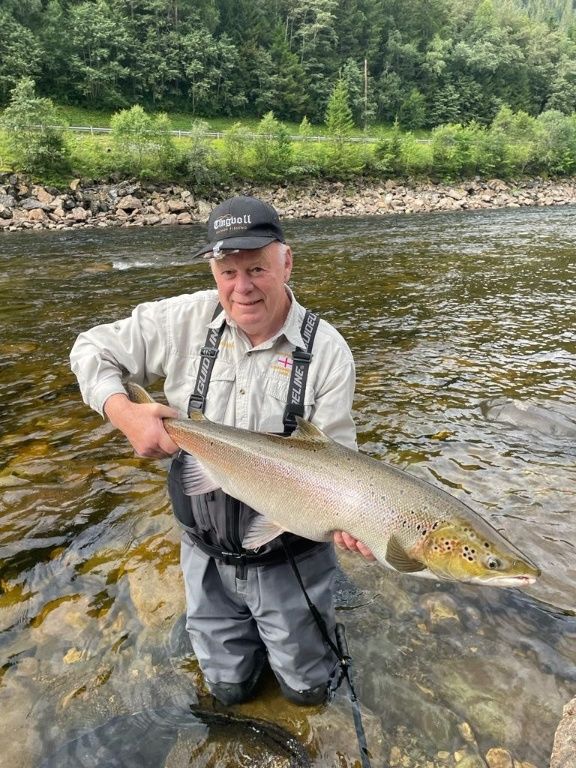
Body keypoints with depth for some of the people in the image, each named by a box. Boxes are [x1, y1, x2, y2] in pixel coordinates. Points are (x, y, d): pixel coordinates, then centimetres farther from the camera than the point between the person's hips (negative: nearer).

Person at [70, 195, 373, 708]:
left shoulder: (326, 349, -19)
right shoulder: (183, 321, -13)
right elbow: (92, 350, -1)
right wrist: (125, 413, -18)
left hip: (291, 558, -2)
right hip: (206, 553, 2)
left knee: (306, 686, 21)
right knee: (228, 687, 24)